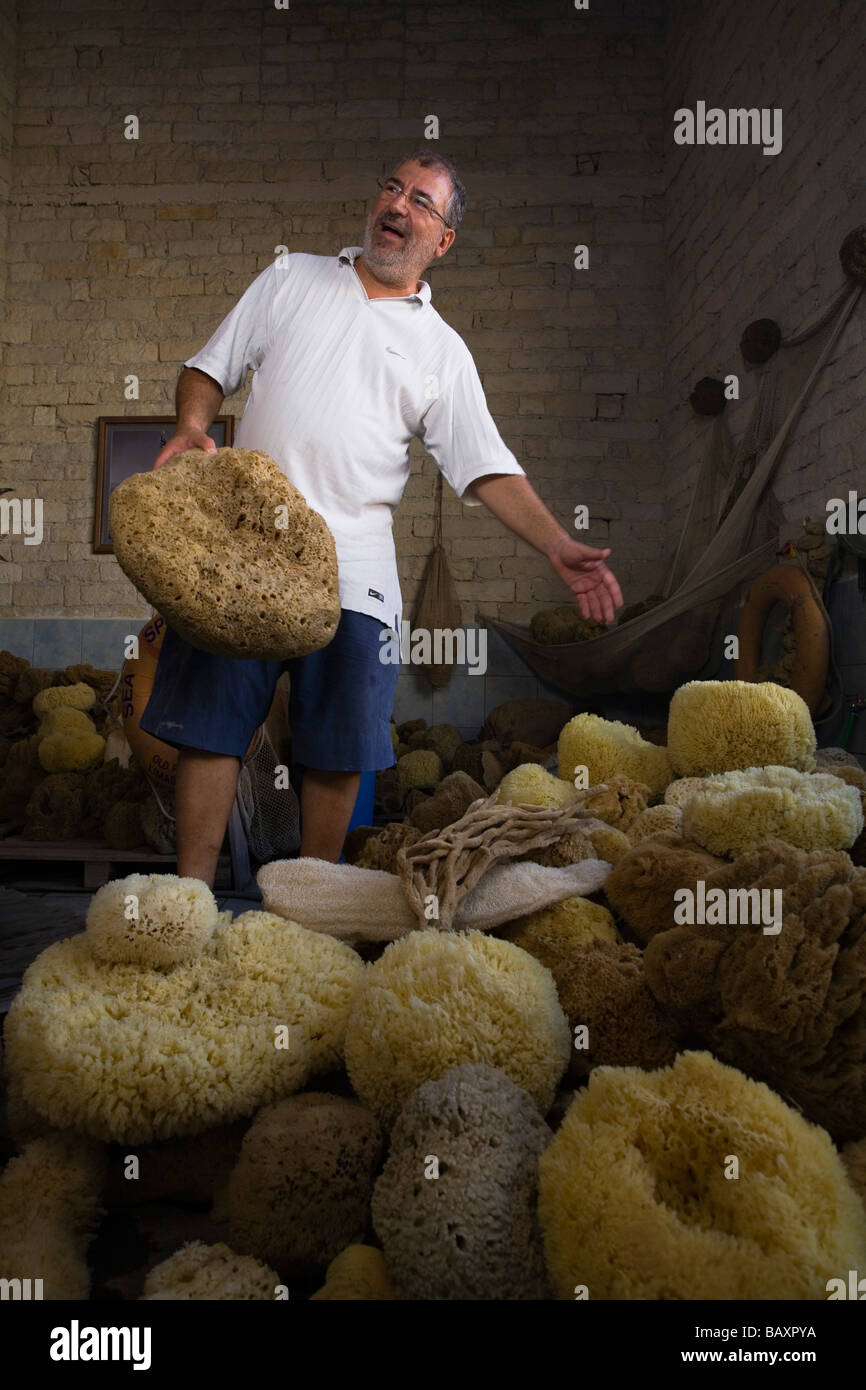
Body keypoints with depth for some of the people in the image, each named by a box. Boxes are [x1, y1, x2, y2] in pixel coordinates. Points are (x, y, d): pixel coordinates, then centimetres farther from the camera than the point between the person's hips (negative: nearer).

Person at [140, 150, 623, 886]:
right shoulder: (293, 276, 16)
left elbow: (487, 468, 3)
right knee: (209, 722, 1)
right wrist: (191, 426, -5)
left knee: (338, 750, 3)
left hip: (352, 568, 0)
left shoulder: (443, 350, 11)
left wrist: (559, 545, -11)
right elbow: (213, 366, 16)